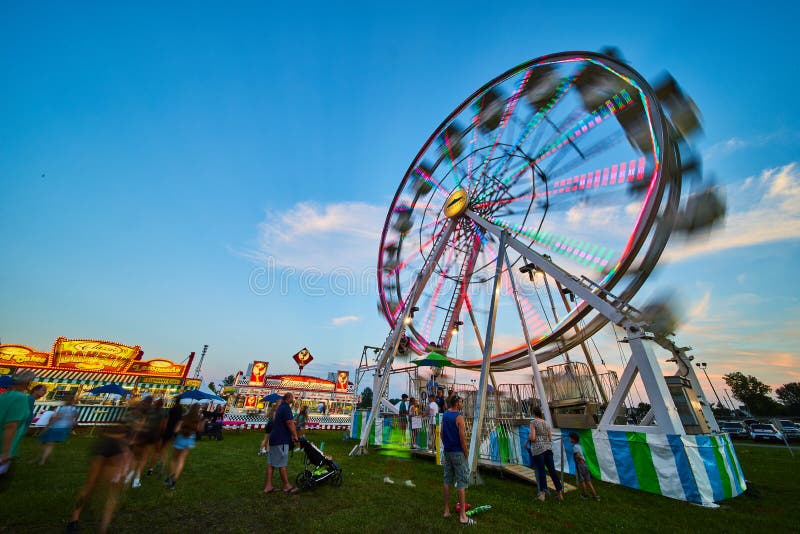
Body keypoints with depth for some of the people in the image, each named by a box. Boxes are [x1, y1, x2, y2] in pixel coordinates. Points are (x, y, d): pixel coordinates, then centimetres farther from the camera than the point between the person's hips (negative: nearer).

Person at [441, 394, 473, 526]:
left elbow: (442, 433, 10)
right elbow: (462, 438, -18)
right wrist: (466, 454, -8)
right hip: (458, 453, -7)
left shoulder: (445, 415, 4)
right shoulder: (459, 417, -18)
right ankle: (462, 516, 11)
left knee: (447, 481, 16)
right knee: (462, 482, 4)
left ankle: (447, 511, 26)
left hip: (447, 451, 7)